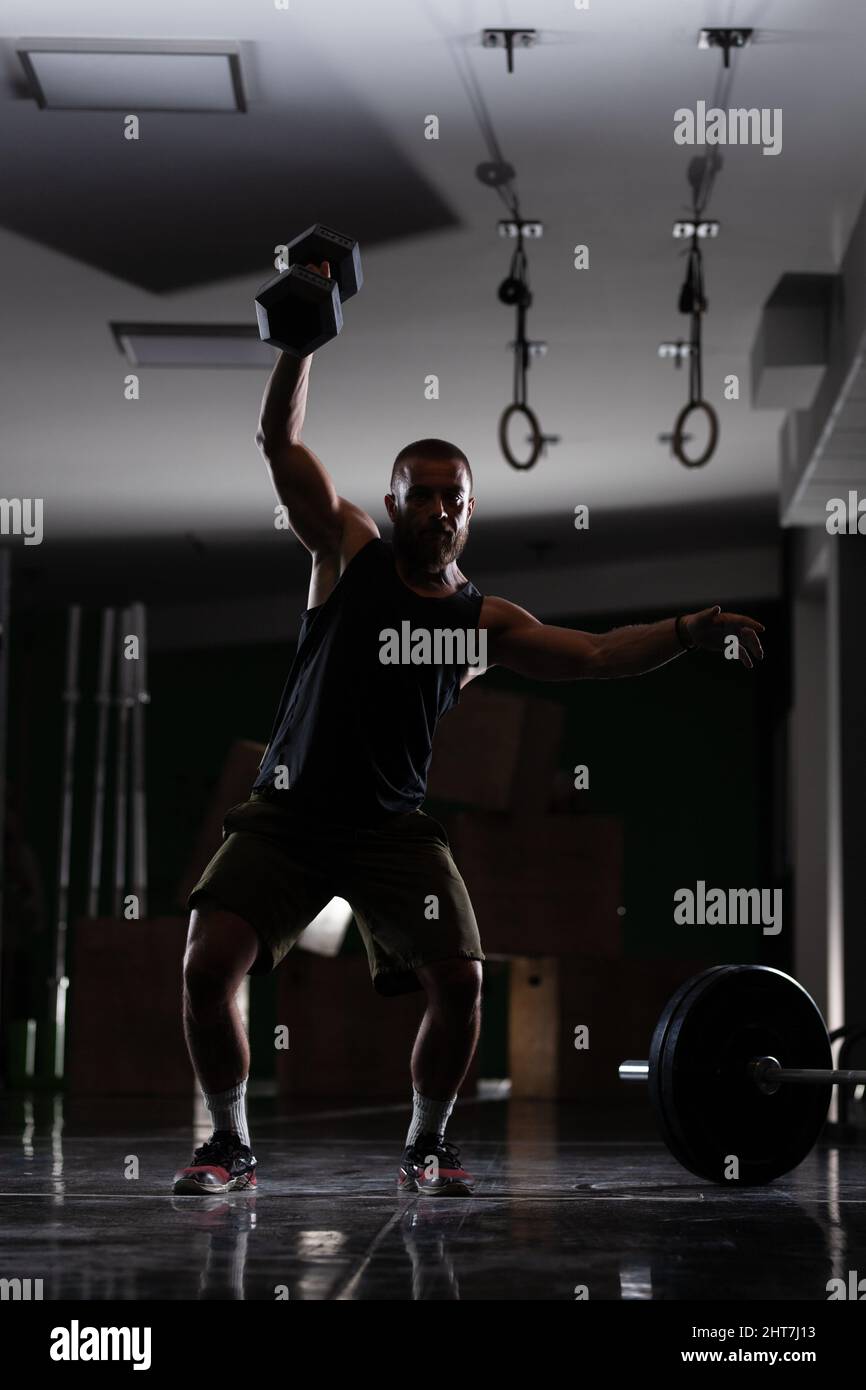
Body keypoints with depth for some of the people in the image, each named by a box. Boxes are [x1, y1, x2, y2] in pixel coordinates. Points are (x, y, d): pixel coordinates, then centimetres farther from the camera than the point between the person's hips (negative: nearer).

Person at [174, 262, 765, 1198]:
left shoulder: (483, 619, 5)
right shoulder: (348, 554, 1)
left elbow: (594, 655, 1)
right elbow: (279, 442, -4)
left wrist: (687, 632, -12)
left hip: (392, 826, 1)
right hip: (288, 813, -1)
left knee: (459, 980, -13)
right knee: (208, 965, -15)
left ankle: (427, 1147, 11)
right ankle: (229, 1145, 6)